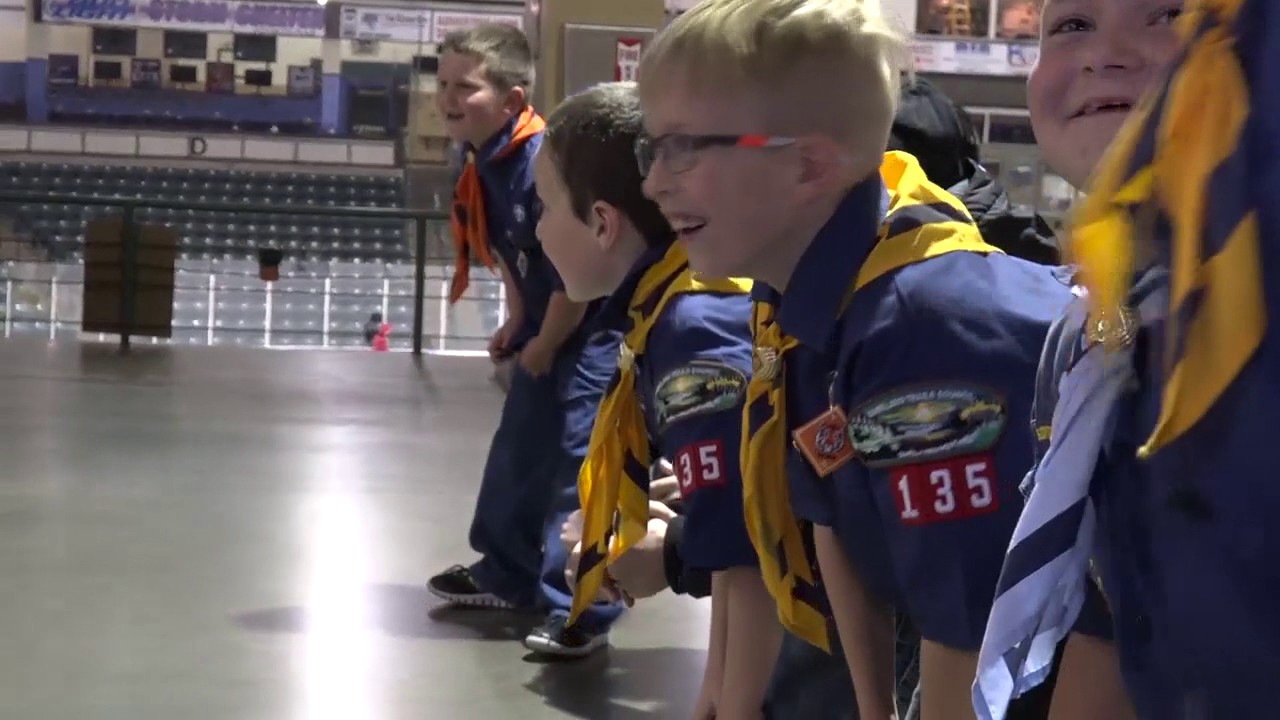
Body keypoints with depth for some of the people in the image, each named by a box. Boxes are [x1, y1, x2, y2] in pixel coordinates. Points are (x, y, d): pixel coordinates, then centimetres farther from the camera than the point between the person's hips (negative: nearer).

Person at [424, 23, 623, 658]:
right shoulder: (484, 164, 1)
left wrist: (544, 345, -15)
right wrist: (518, 324, 11)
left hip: (598, 323, -10)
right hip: (548, 327, 10)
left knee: (582, 461, -10)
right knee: (519, 448, 18)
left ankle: (583, 610, -4)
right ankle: (508, 574, 34)